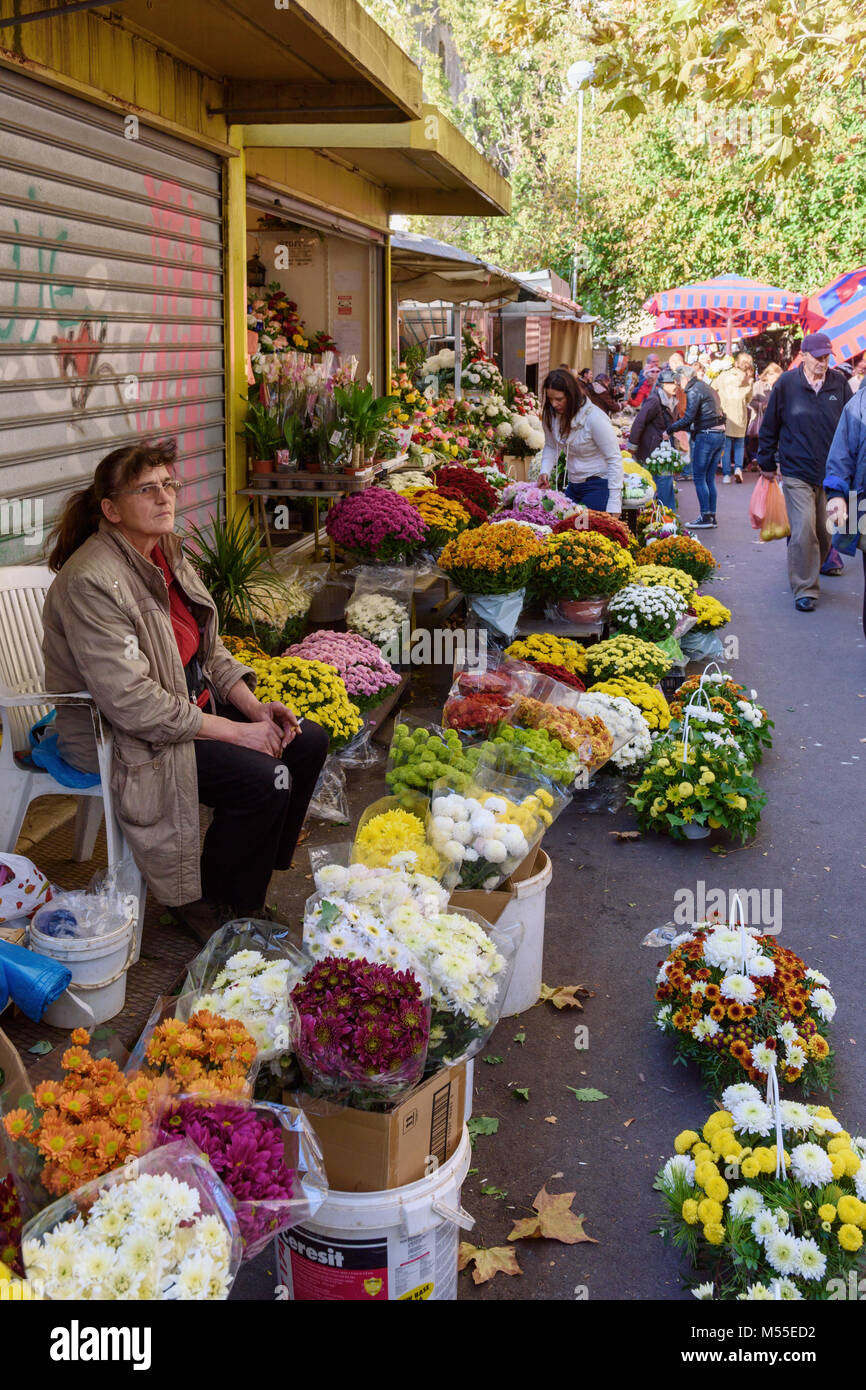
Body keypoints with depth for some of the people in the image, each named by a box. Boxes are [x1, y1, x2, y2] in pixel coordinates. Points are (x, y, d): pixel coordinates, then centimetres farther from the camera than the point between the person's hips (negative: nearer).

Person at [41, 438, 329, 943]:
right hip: (118, 737, -9)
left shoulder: (166, 551, 4)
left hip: (191, 706, 10)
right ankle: (203, 902, 2)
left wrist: (254, 707, -4)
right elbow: (131, 702, -28)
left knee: (308, 741, 1)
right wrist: (234, 731, -23)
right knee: (263, 778, -23)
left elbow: (208, 647, 13)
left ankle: (247, 891, 14)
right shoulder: (93, 582, -24)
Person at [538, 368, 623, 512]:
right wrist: (545, 472, -8)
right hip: (574, 486, 7)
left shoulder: (594, 418, -21)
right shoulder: (551, 414, -3)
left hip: (599, 485, -7)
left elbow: (614, 460, -18)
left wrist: (614, 506, -22)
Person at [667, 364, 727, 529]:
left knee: (699, 477, -3)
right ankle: (712, 517, 13)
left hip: (706, 436, -9)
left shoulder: (693, 391, -9)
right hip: (720, 435, 9)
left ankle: (705, 517, -5)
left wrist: (671, 429, -5)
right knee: (709, 478, 12)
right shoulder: (707, 388, 19)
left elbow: (688, 418, -17)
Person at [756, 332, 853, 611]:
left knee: (825, 532, 11)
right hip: (797, 473, -3)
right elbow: (769, 426, 4)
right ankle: (804, 590, 1)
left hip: (830, 474, 3)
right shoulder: (787, 383, -4)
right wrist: (767, 463, 8)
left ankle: (811, 573, 34)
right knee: (804, 532, -9)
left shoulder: (839, 384, 1)